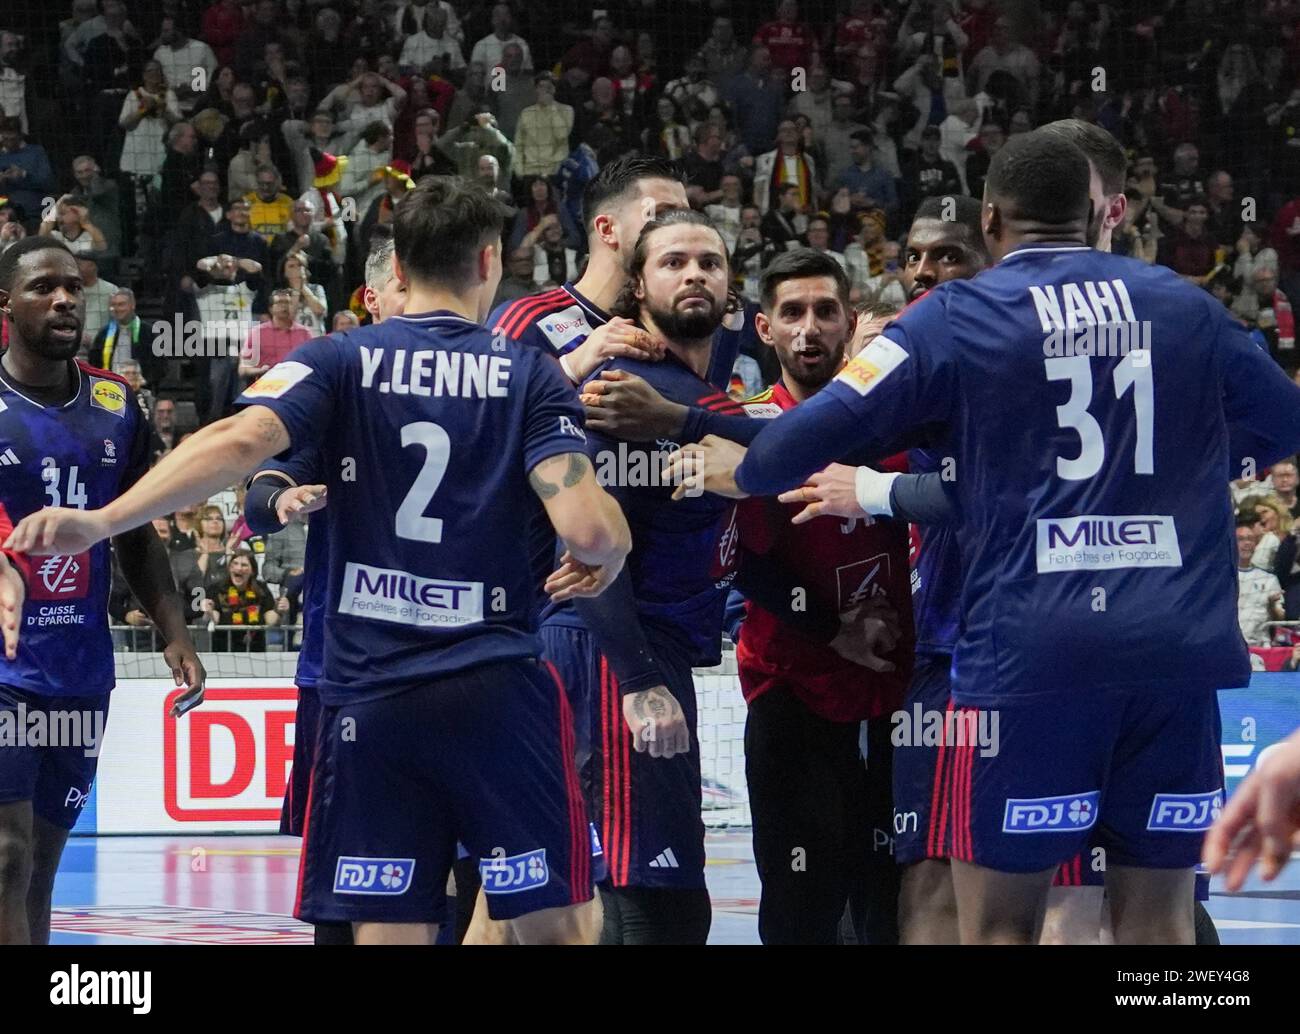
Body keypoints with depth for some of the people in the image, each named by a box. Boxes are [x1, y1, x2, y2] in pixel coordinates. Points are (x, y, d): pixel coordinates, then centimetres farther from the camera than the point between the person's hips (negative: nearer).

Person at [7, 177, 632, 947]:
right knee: (558, 924, 7)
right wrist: (611, 554, 12)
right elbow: (589, 529, -11)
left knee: (389, 930, 2)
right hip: (499, 690, -1)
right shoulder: (532, 377, 1)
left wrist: (101, 520, -20)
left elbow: (241, 440, -16)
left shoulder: (339, 362, 3)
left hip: (370, 693, 1)